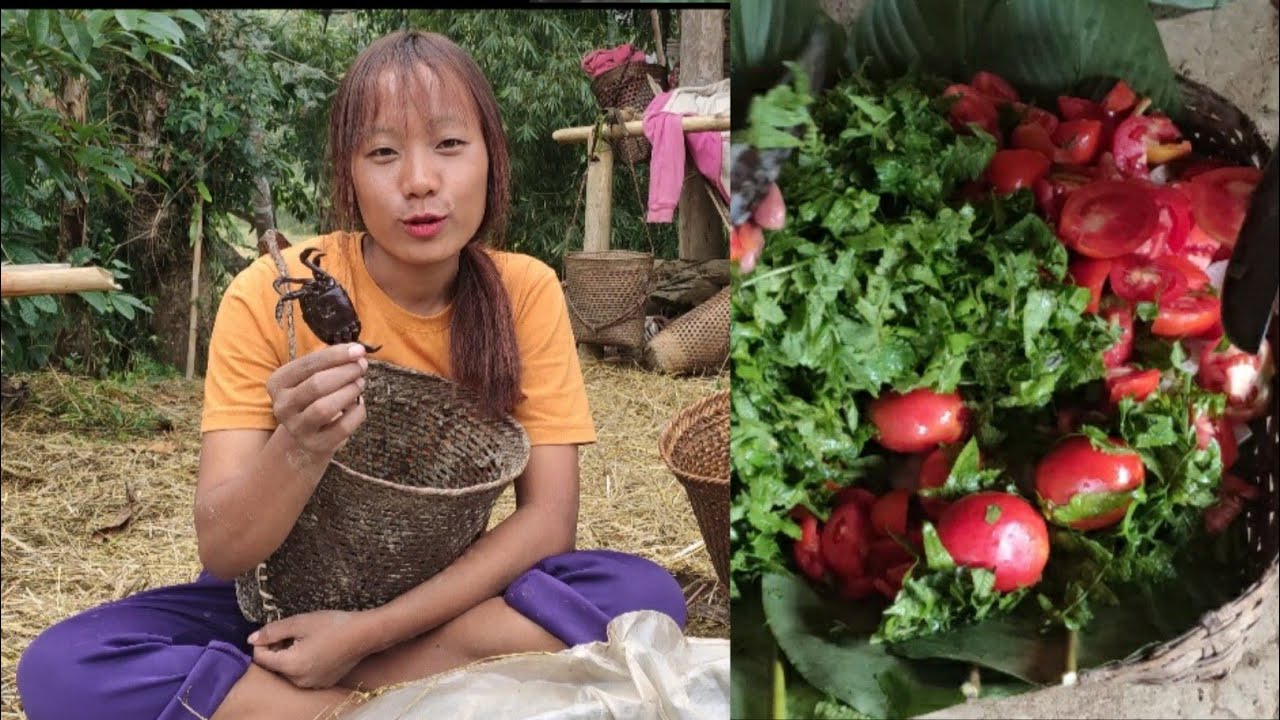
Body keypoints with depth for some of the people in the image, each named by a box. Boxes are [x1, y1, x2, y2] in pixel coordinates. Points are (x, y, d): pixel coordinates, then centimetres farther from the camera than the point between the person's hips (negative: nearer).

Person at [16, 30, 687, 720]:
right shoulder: (272, 293, -15)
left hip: (449, 595, 2)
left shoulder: (526, 291, -11)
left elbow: (548, 518, -17)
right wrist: (298, 448, -41)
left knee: (644, 593, -26)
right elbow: (221, 552, -19)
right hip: (281, 599, -1)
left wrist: (368, 632, -27)